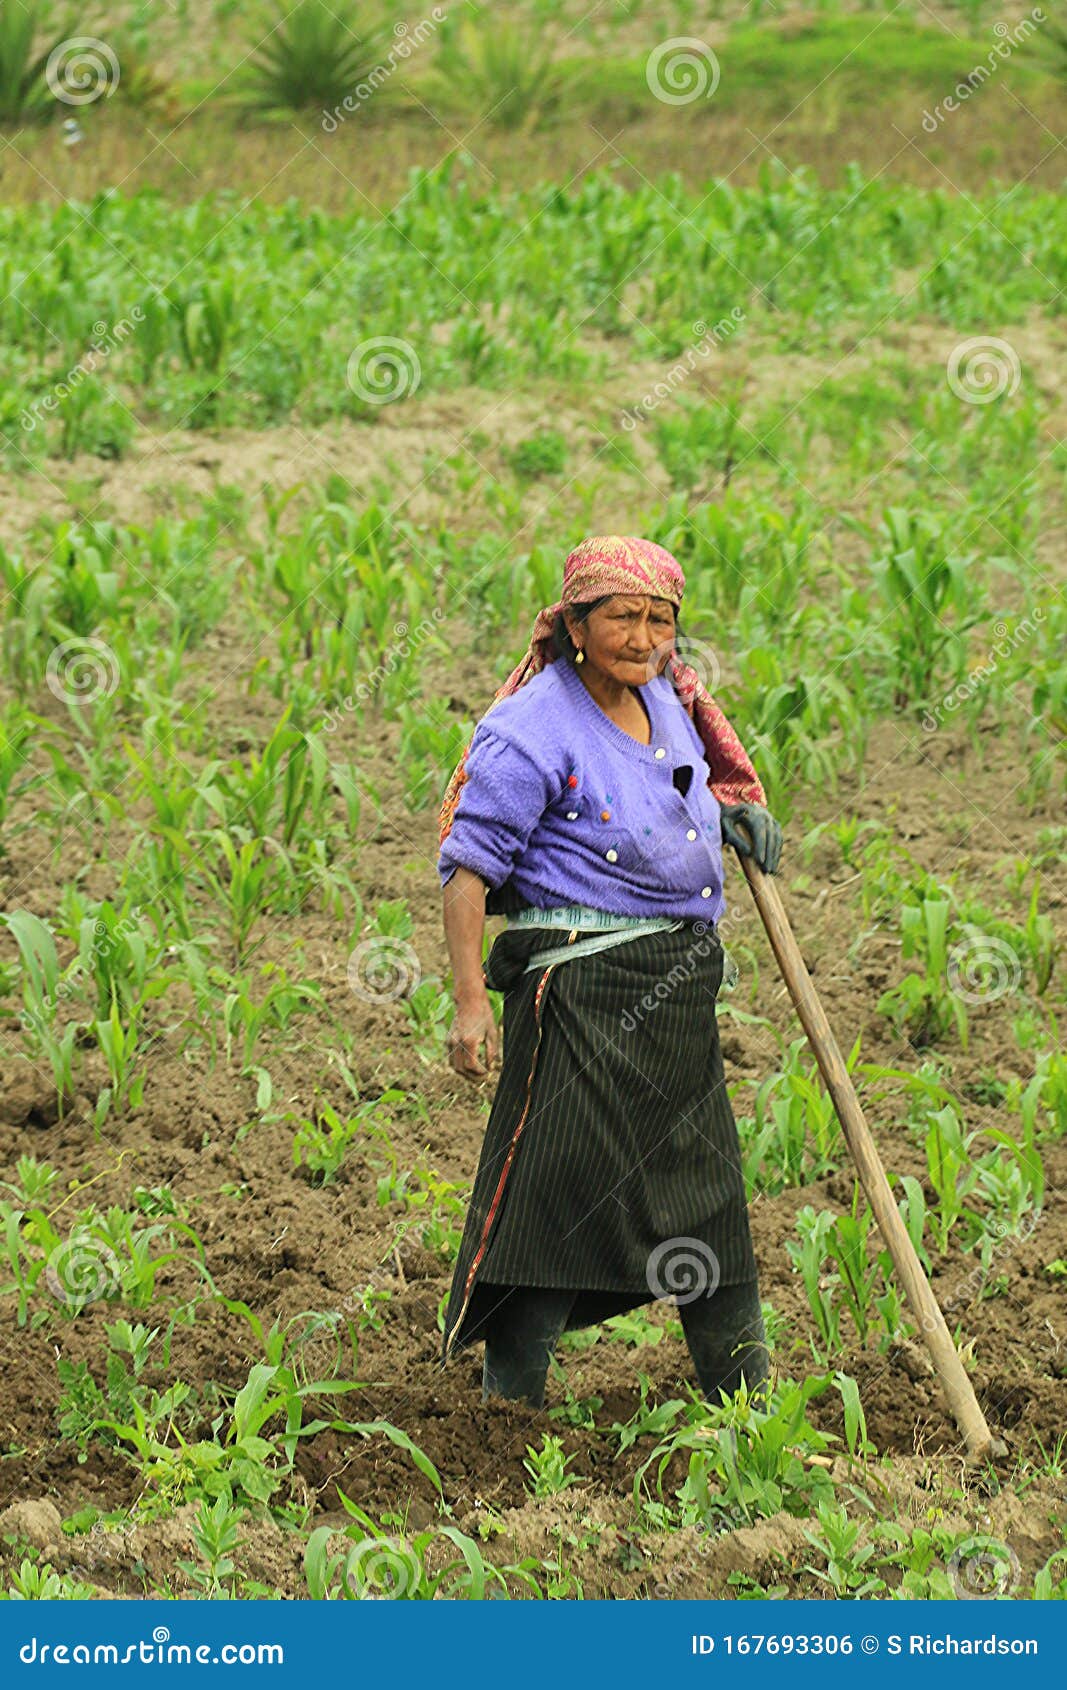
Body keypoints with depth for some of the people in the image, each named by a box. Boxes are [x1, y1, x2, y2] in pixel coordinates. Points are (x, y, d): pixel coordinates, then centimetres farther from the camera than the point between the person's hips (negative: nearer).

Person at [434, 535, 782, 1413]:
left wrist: (731, 808, 14)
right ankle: (510, 1395, 2)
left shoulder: (664, 701, 12)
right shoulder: (532, 730, -12)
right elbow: (467, 869, -15)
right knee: (562, 1181, -8)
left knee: (705, 1183, 15)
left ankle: (750, 1397, 26)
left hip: (678, 991, 8)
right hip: (583, 979, -8)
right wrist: (470, 1000, -21)